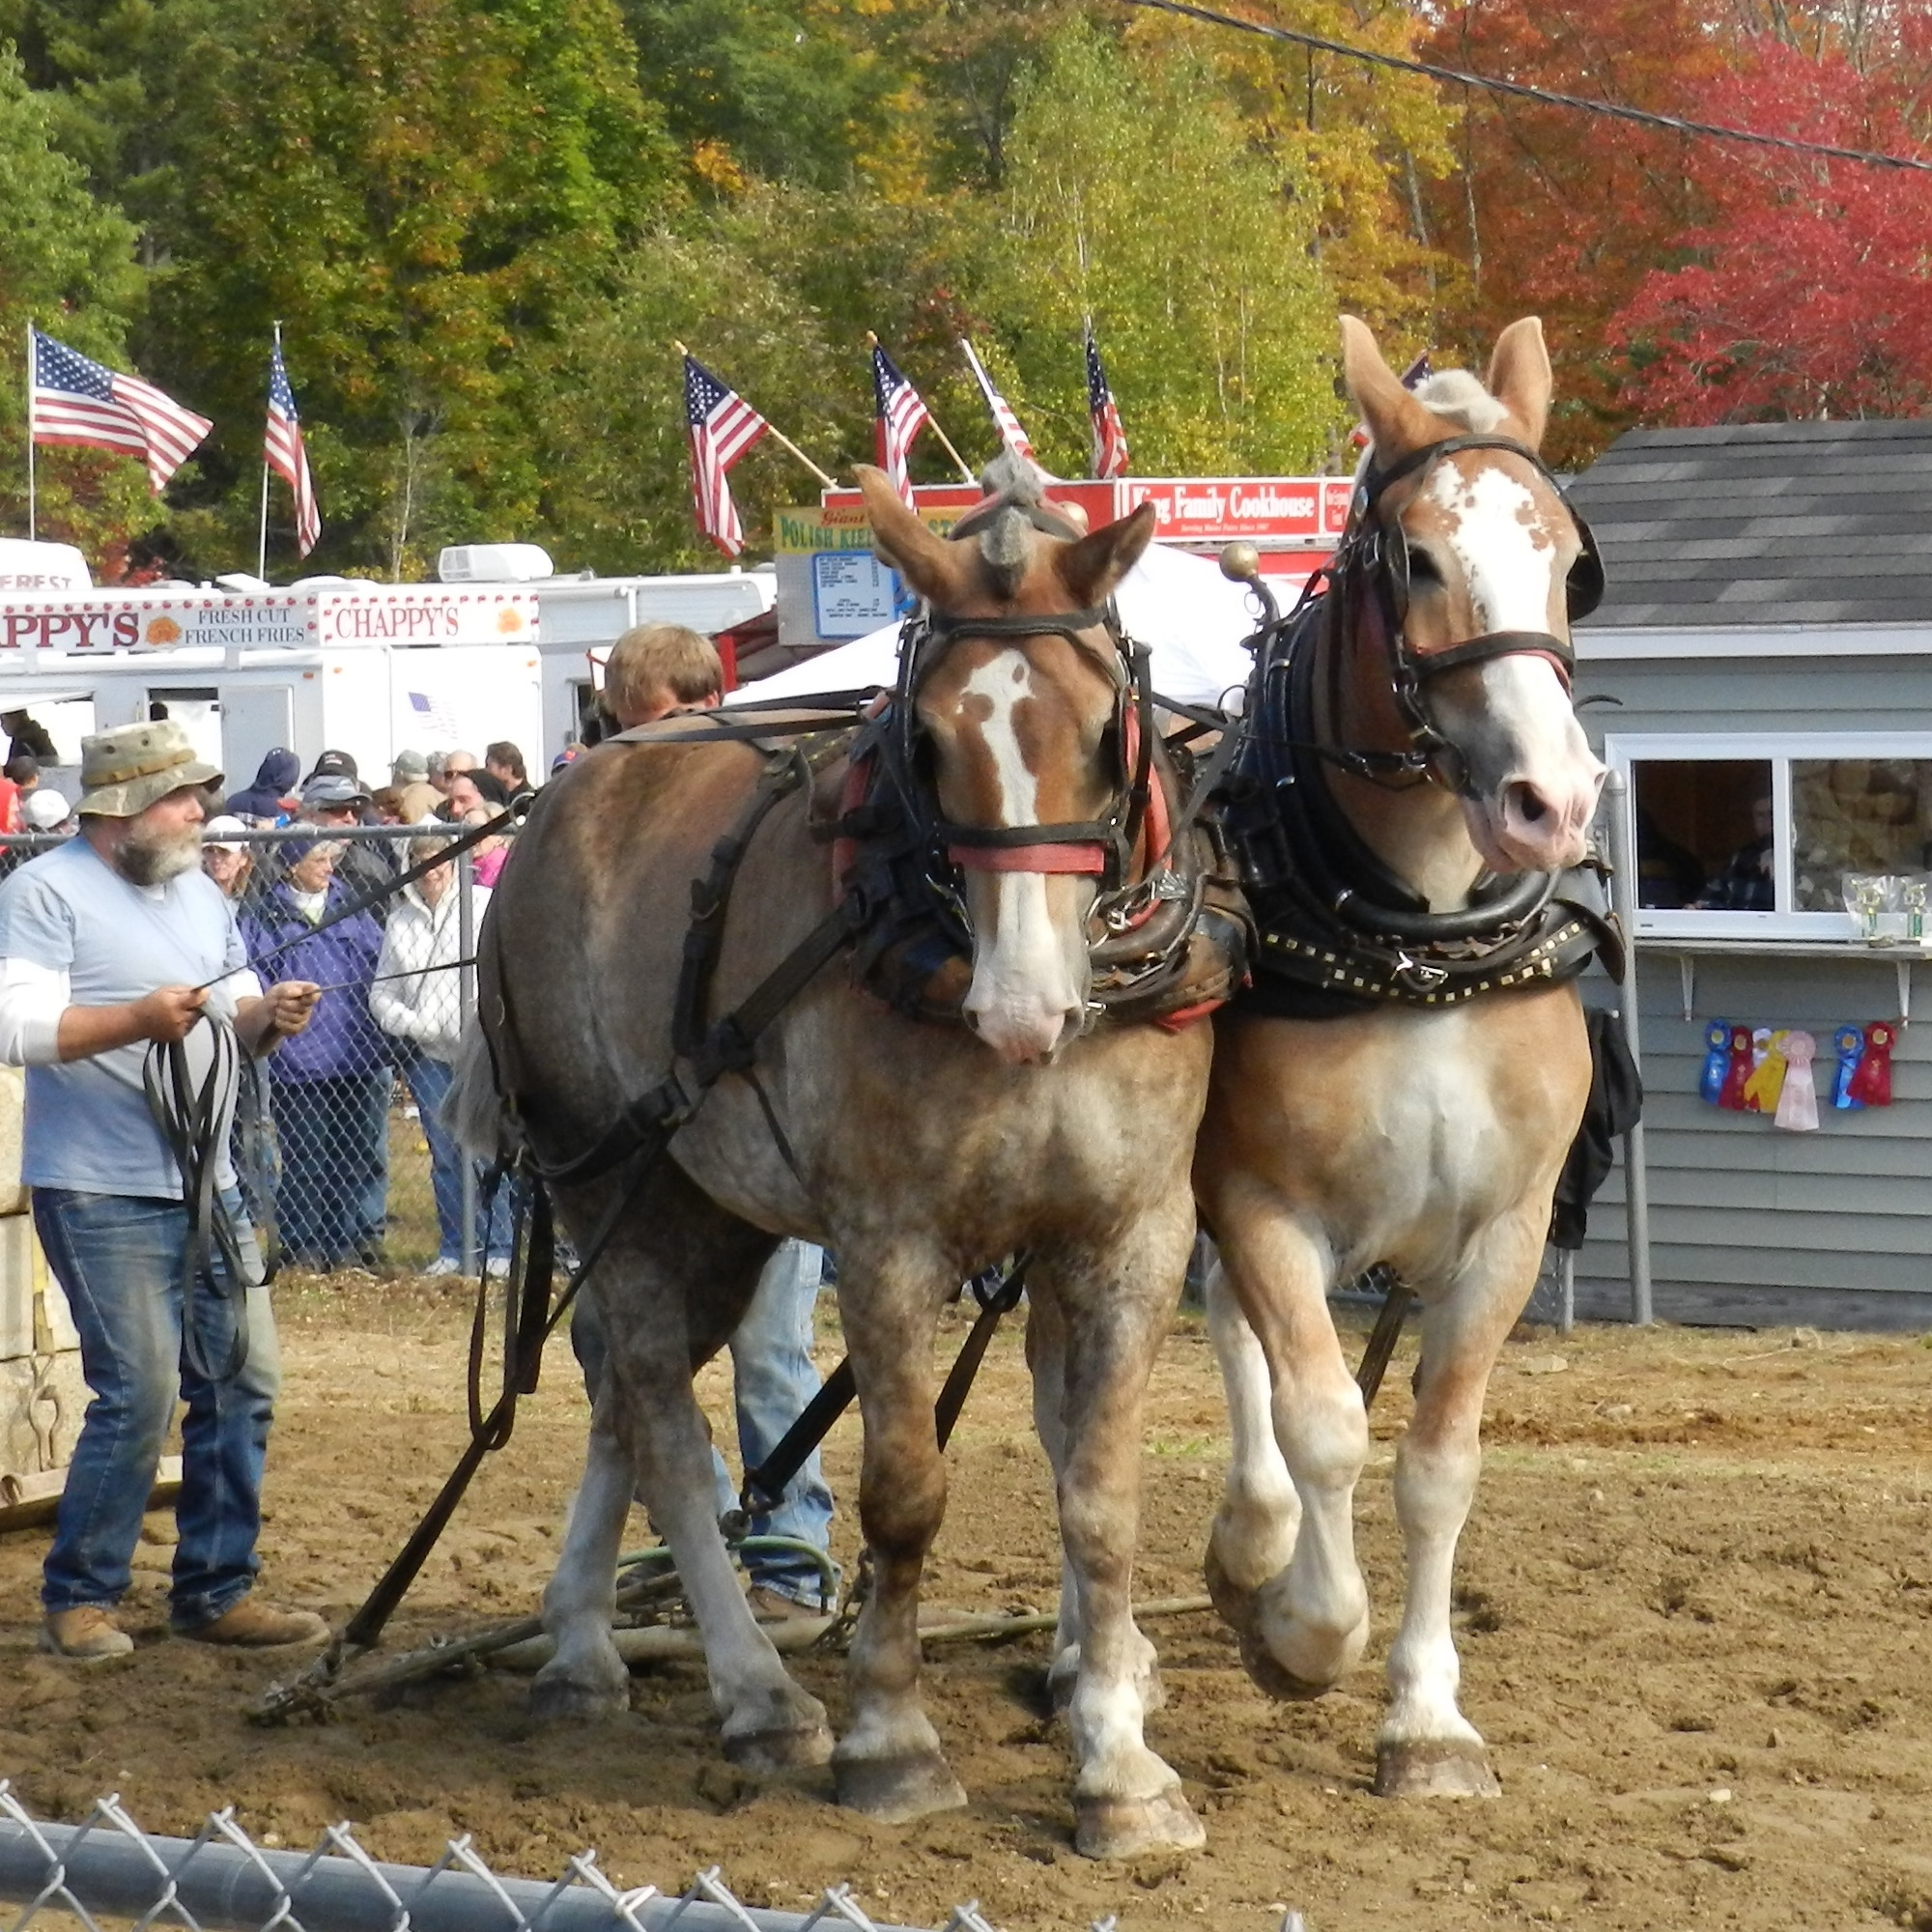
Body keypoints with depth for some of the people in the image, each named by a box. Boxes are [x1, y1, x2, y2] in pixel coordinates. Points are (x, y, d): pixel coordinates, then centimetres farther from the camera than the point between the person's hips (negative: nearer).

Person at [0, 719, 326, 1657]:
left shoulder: (199, 893, 14)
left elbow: (234, 1023, 19)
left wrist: (267, 1016, -3)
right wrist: (138, 1018, -29)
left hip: (208, 1184, 8)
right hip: (102, 1194, -8)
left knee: (242, 1384, 7)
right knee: (139, 1396, -11)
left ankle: (215, 1590, 18)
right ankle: (78, 1598, 5)